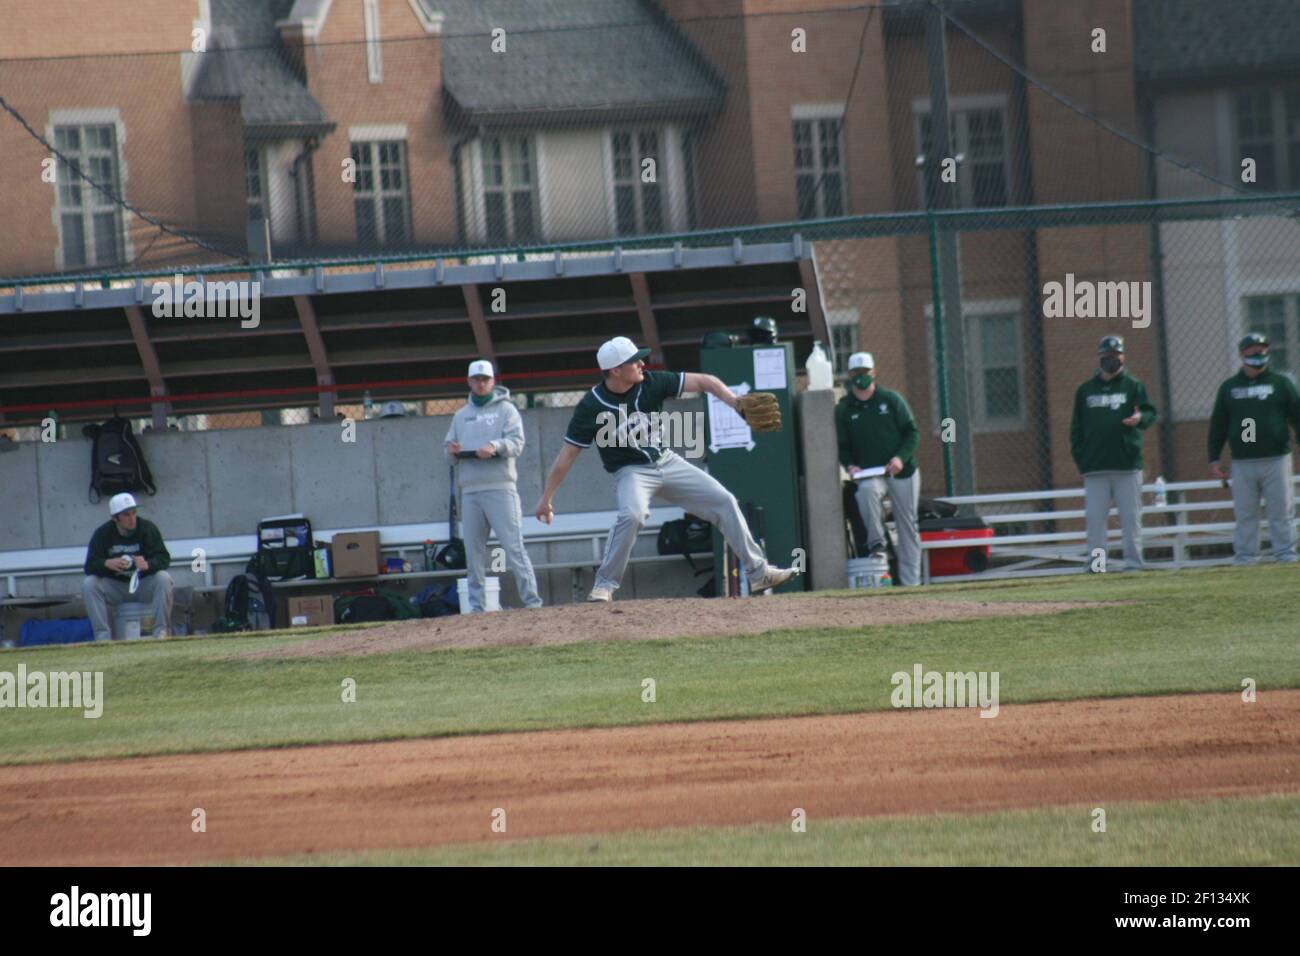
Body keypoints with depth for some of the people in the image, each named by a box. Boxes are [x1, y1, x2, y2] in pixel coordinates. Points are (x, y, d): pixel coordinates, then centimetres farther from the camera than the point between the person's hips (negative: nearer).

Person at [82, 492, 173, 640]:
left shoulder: (148, 528, -7)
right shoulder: (103, 533, -6)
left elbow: (164, 559, -16)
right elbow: (90, 566, -12)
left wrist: (148, 565, -40)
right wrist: (106, 563, -35)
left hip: (144, 586, -1)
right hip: (114, 587, 1)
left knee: (164, 578, -30)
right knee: (88, 584, -24)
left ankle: (161, 631, -25)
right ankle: (103, 636, -24)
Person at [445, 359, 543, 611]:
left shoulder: (506, 409, 8)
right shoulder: (461, 416, 21)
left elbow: (517, 444, -4)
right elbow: (449, 446, 18)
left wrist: (495, 446, -24)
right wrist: (452, 450, -7)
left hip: (500, 488, -4)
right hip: (470, 491, 4)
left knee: (514, 547, -10)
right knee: (473, 552, 3)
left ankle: (532, 601, -12)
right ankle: (476, 606, 6)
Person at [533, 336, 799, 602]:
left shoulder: (651, 383, -11)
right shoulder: (591, 407, -19)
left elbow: (702, 381, -10)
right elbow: (568, 454, -14)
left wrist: (735, 403, -24)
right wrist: (546, 497, -13)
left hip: (666, 461, 5)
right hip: (632, 471, -5)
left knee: (725, 501, 1)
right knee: (632, 513, -35)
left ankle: (758, 573, 12)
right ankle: (604, 585, -22)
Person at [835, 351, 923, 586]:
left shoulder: (891, 399, 3)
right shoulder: (843, 409, 5)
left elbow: (912, 432, 2)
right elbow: (842, 445, 10)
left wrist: (901, 458, -14)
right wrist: (850, 466, -10)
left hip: (902, 472, 1)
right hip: (868, 473, -1)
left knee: (908, 526, 2)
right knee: (867, 490, -37)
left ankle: (911, 581, 8)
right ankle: (876, 542, -23)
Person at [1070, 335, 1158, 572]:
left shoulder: (1133, 386, 8)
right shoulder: (1086, 390, 14)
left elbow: (1150, 412, -2)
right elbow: (1076, 427, 13)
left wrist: (1140, 418, -26)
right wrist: (1079, 457, 2)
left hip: (1127, 465, -2)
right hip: (1095, 468, 2)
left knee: (1130, 516, 0)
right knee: (1094, 516, -2)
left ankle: (1133, 561, 5)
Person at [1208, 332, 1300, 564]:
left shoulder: (1281, 384, 7)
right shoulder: (1228, 388, 12)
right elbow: (1218, 425, 13)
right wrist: (1214, 459, 7)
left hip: (1276, 460, -1)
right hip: (1242, 464, 1)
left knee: (1281, 511, -1)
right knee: (1245, 514, 2)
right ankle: (1243, 557, 6)